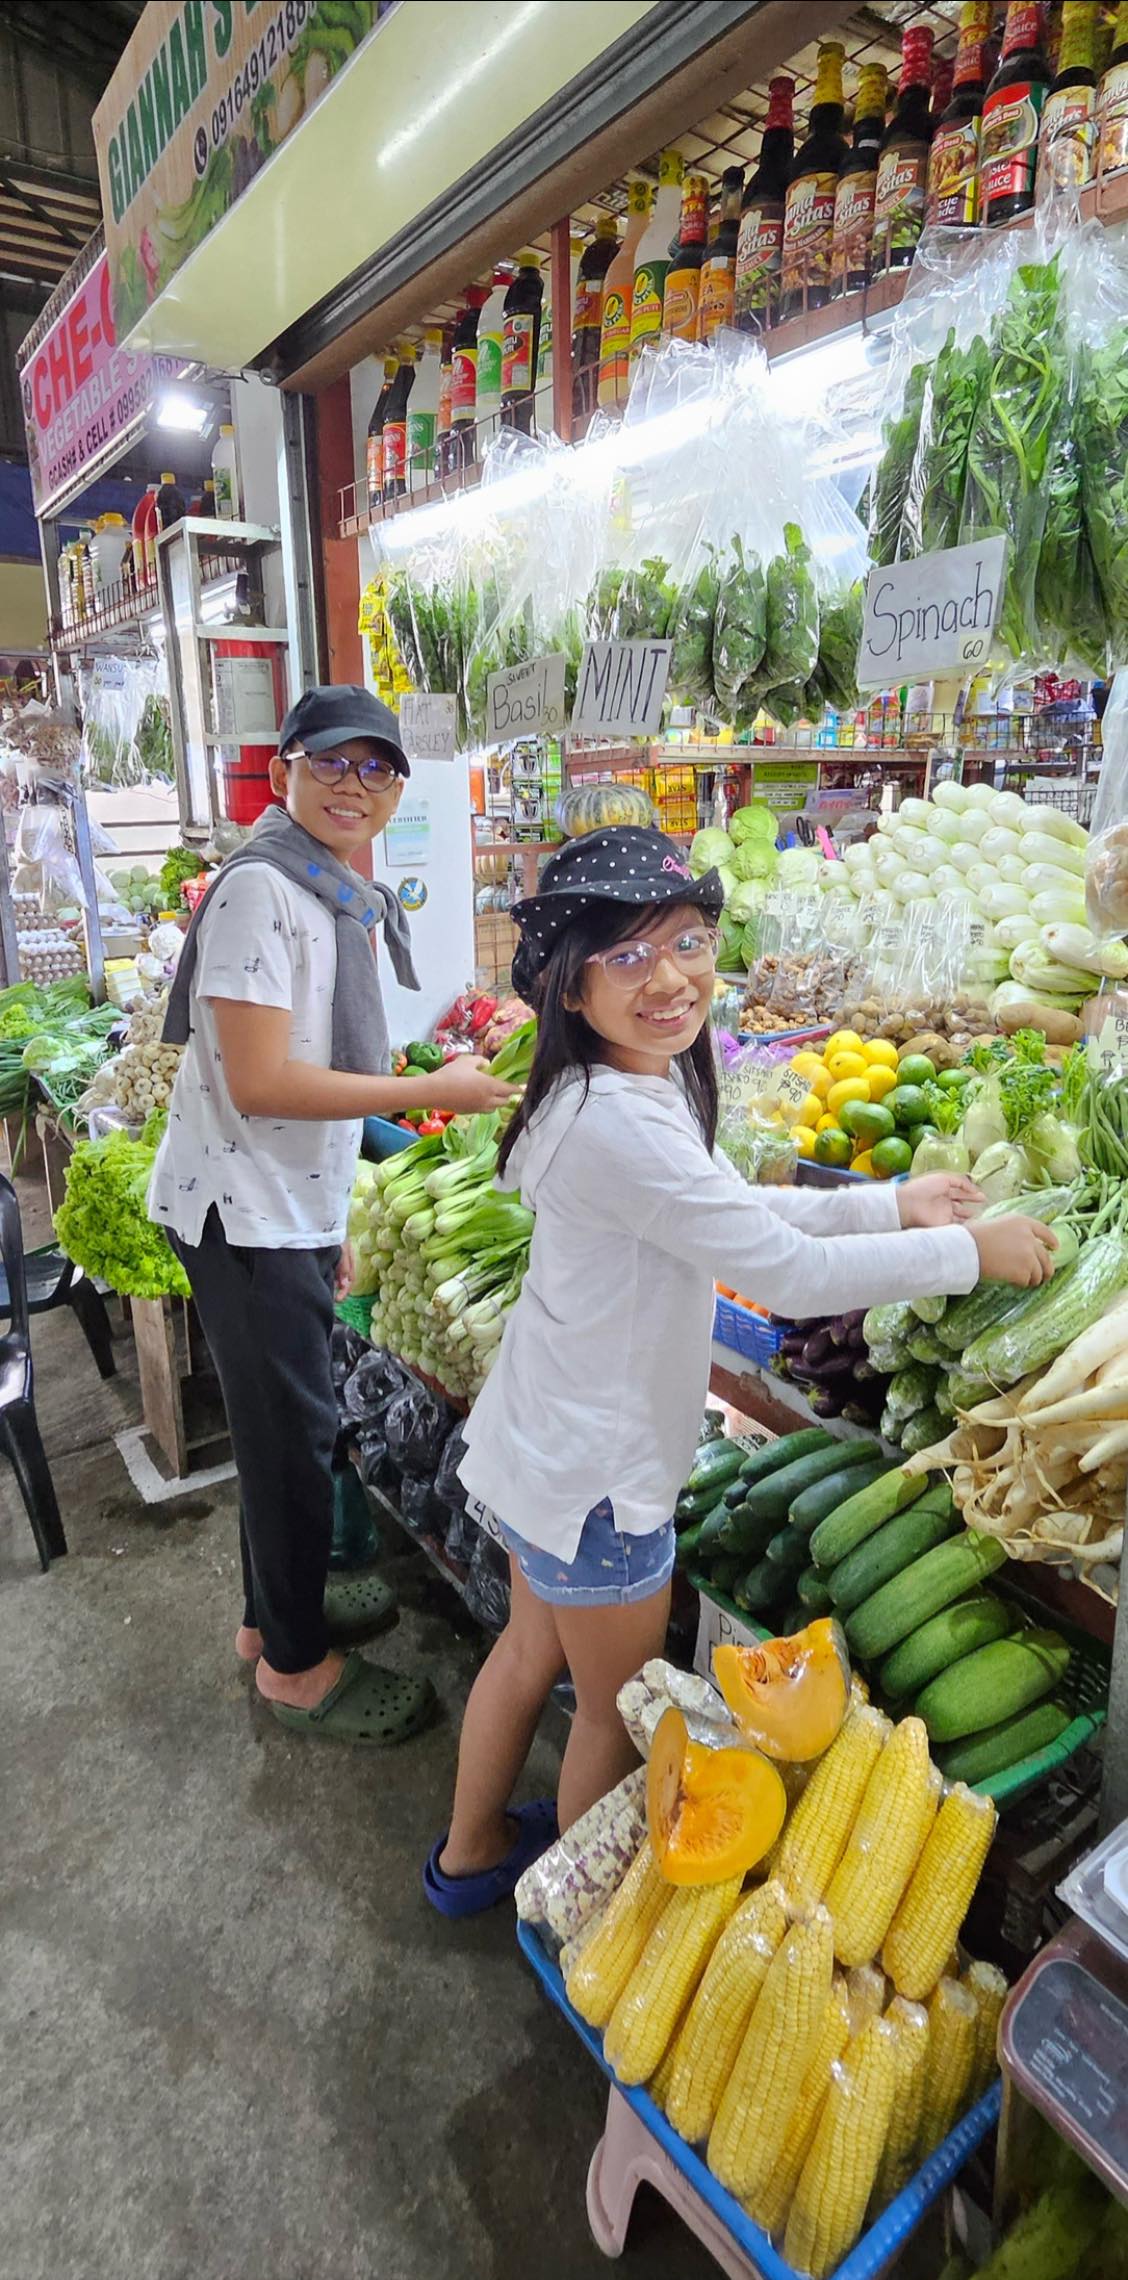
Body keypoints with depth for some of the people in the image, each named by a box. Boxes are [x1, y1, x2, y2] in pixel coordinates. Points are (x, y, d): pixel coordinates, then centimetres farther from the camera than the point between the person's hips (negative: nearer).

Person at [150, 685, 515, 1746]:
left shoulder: (343, 896, 12)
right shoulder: (260, 886, -17)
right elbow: (259, 1081, -23)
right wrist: (433, 1090, -19)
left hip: (291, 1210, 9)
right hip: (245, 1214, -9)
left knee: (286, 1424, 20)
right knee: (292, 1434, 4)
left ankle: (275, 1609, 41)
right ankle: (295, 1662, 25)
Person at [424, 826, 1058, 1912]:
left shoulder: (646, 1082, -1)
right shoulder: (619, 1124, -31)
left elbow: (724, 1207, 9)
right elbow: (791, 1273, -28)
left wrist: (889, 1203, 5)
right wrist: (972, 1249, -15)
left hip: (544, 1441, 9)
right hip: (596, 1470, -9)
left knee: (531, 1650, 28)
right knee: (619, 1708, 17)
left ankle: (468, 1854, 53)